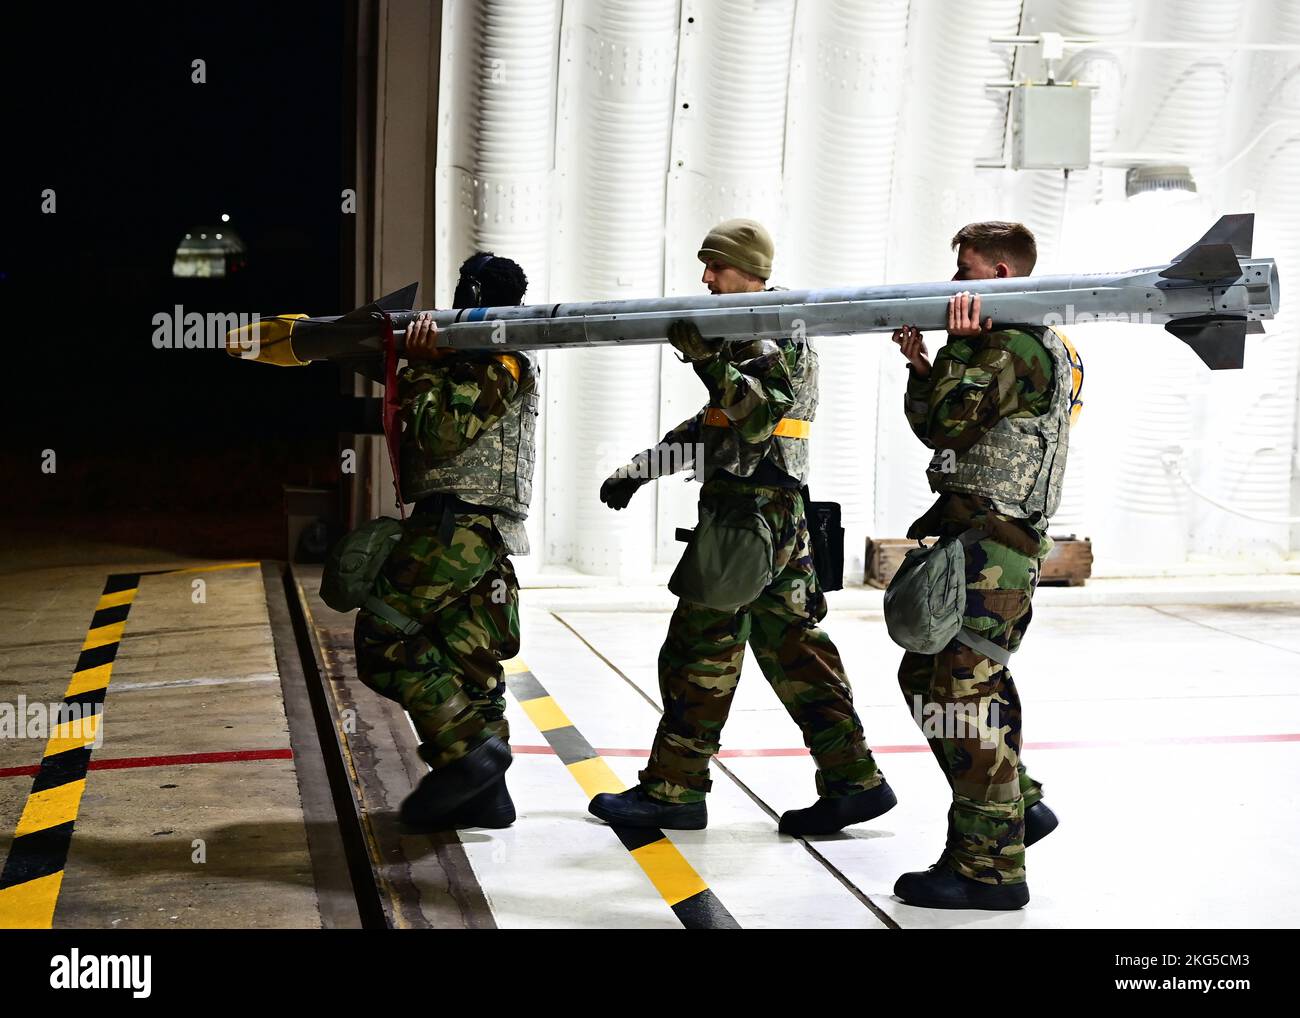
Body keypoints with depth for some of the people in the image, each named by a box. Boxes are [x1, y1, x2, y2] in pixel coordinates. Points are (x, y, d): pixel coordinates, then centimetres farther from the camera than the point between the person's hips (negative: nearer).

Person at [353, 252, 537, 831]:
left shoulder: (496, 366, -10)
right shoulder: (480, 361, 21)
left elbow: (441, 435, -18)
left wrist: (422, 368, -12)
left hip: (458, 526, -10)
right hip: (489, 533, 10)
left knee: (382, 639, -10)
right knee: (468, 654, 9)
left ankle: (467, 751, -14)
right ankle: (485, 795, 12)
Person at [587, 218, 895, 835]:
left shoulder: (779, 340, -8)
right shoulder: (742, 337, 22)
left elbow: (757, 416, -23)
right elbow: (714, 425, 29)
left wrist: (707, 359, -29)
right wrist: (637, 471, 27)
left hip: (752, 517, -10)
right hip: (777, 524, 10)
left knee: (700, 646, -5)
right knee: (792, 649, 9)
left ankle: (673, 788, 2)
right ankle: (855, 779, 10)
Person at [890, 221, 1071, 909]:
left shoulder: (1017, 348, -12)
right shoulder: (1009, 346, 21)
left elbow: (947, 425, -19)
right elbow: (936, 424, 19)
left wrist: (961, 345, -17)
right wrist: (922, 365, 6)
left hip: (991, 543, -11)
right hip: (965, 529, 11)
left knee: (965, 690, -11)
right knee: (926, 676, 17)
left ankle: (989, 867, -6)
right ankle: (1019, 807, 28)